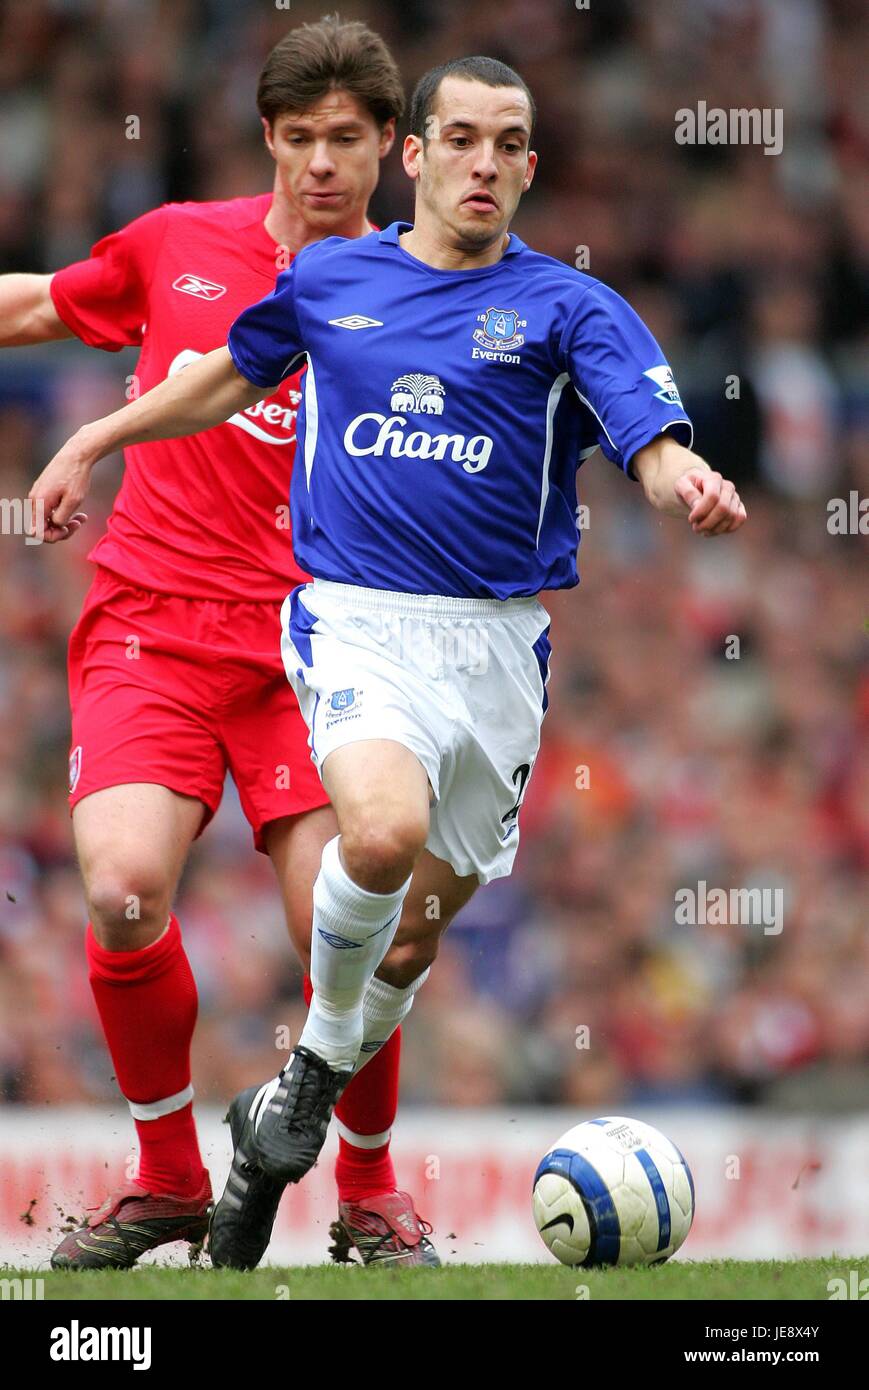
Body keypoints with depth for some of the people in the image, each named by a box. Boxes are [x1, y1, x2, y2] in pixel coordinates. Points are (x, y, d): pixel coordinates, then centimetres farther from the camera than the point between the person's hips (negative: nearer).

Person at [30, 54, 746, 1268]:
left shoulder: (568, 307, 1)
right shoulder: (327, 281, 7)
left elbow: (655, 443, -14)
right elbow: (233, 376, 27)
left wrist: (692, 485, -37)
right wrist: (97, 439, 29)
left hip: (498, 638, 1)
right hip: (358, 619, -1)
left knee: (434, 904, 9)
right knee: (383, 834, -29)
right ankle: (324, 1049, -5)